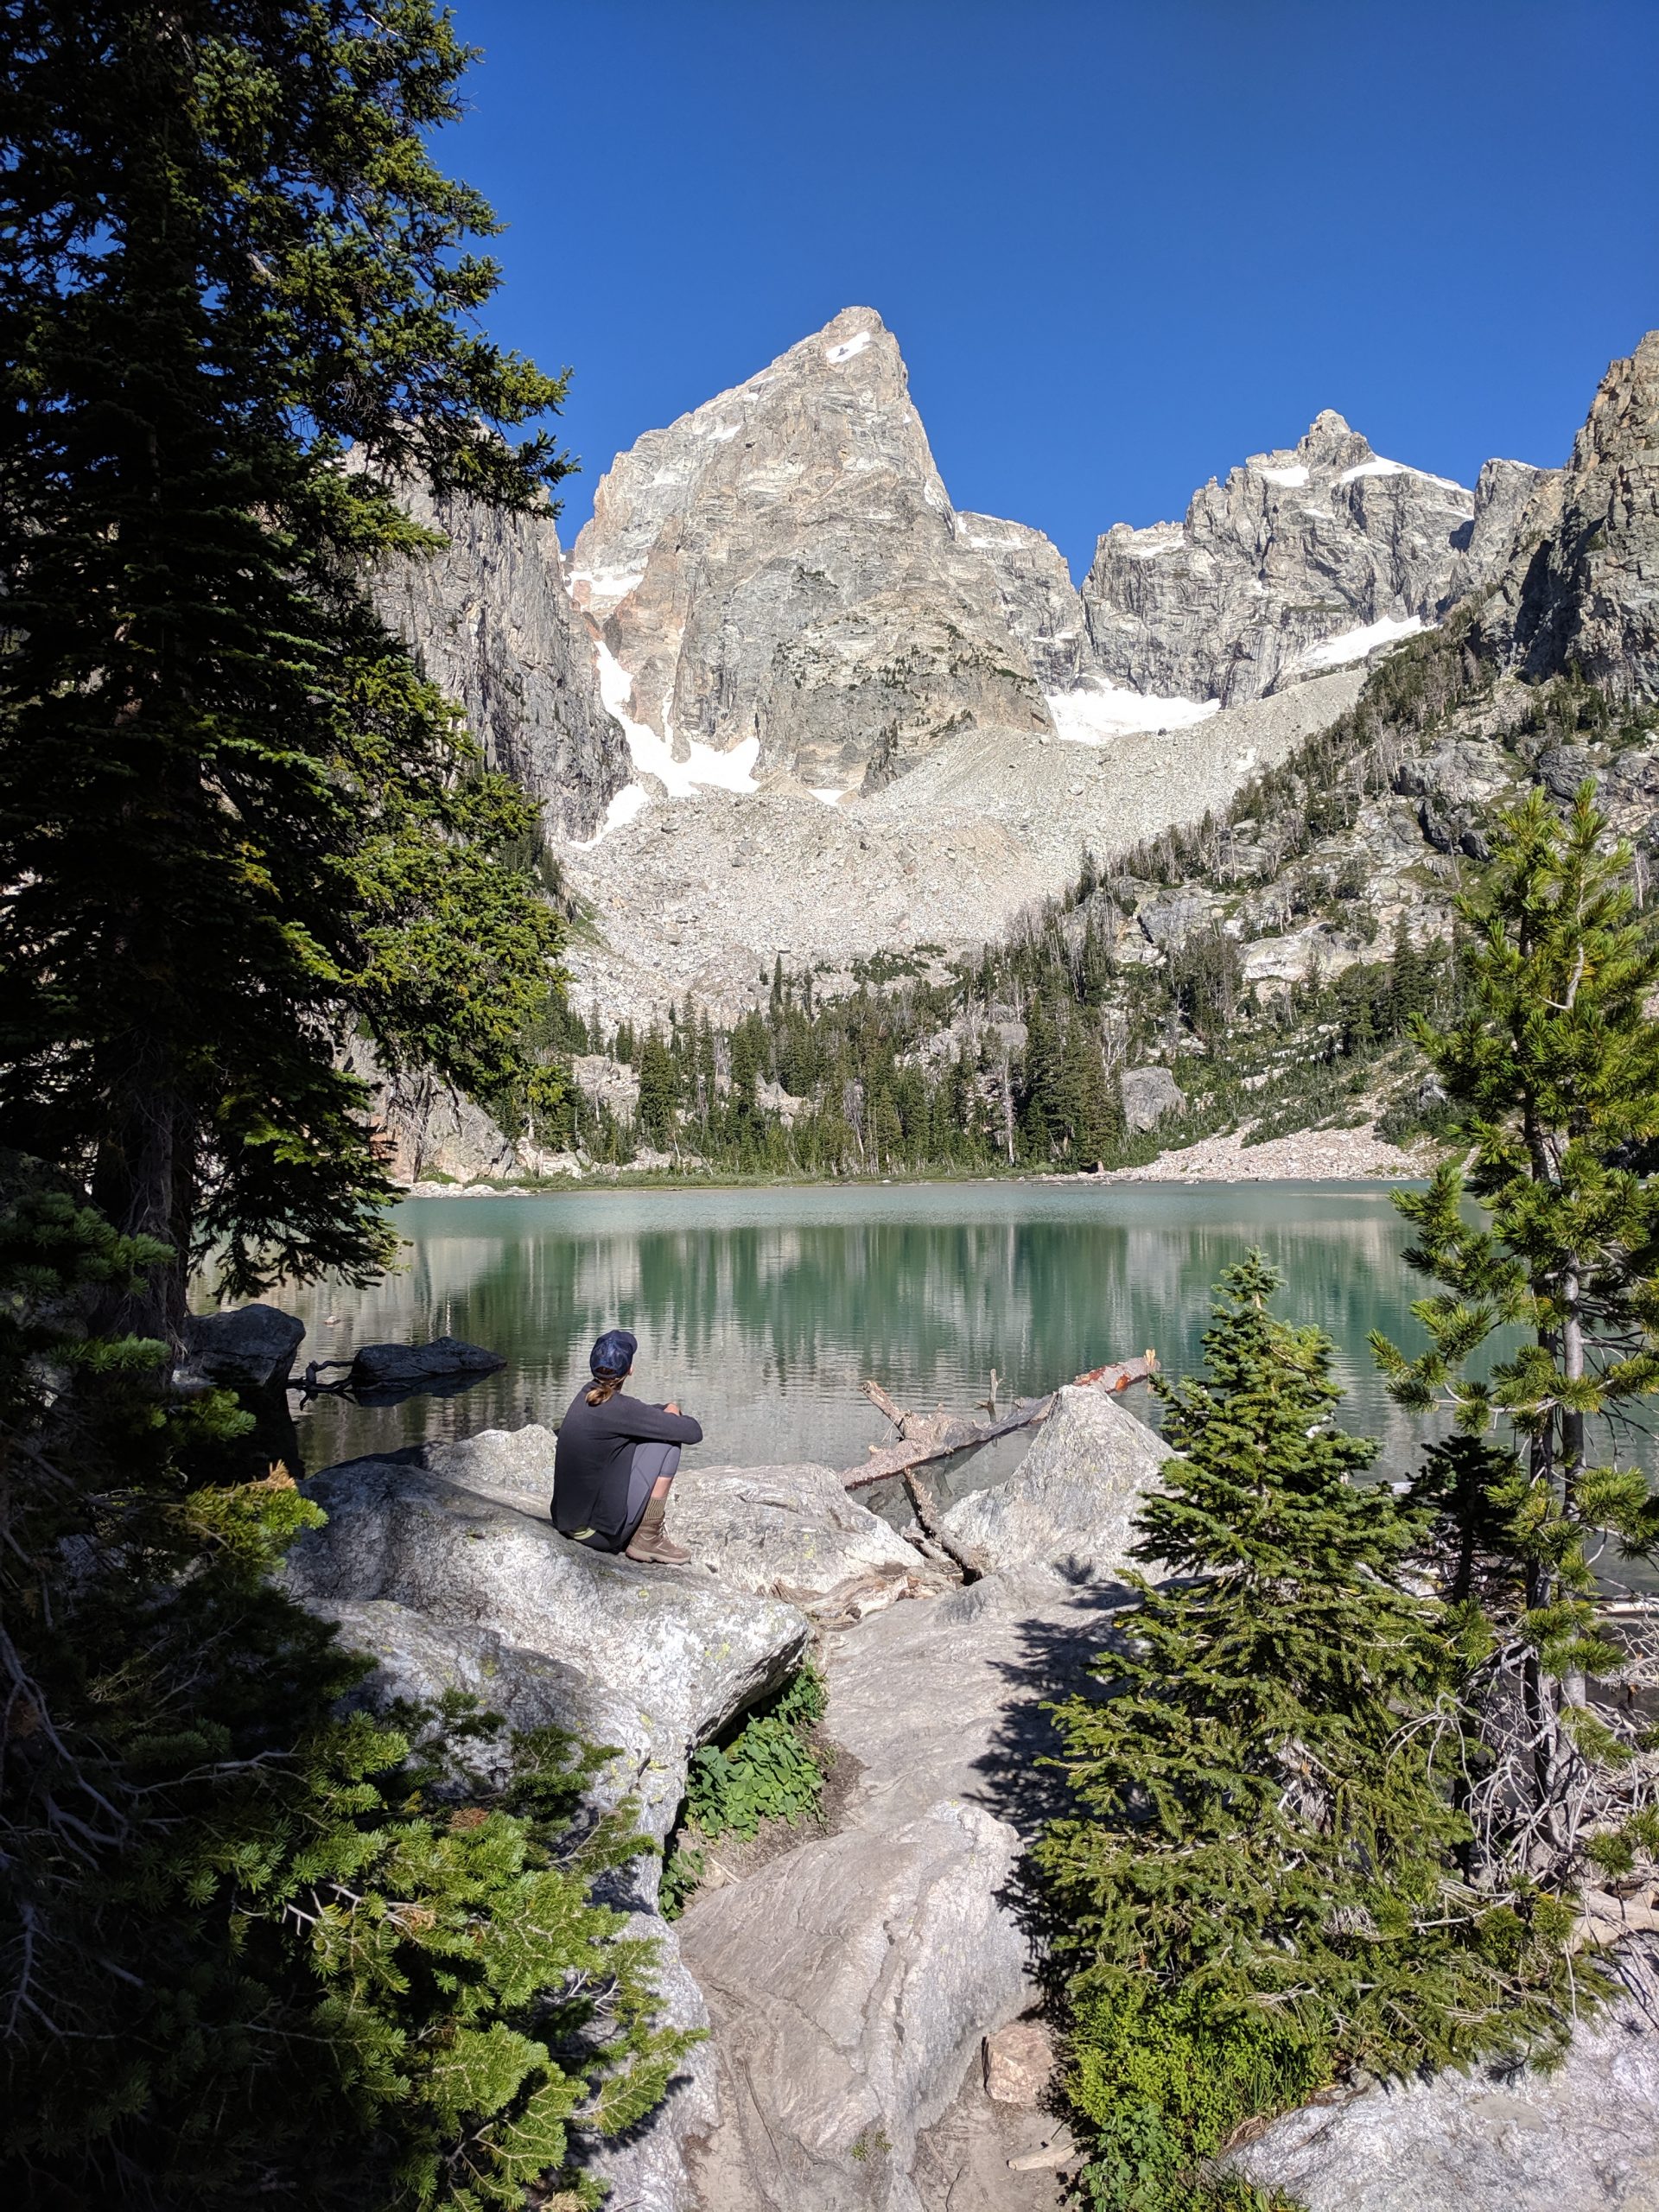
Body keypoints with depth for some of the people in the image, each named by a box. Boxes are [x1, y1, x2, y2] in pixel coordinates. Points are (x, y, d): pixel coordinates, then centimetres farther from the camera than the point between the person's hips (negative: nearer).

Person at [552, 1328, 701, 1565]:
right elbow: (694, 1433, -14)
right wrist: (675, 1416, 6)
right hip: (599, 1532, -8)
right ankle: (647, 1539, 1)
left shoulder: (587, 1394, 5)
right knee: (667, 1442, -4)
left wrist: (667, 1411, 4)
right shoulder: (618, 1408, -18)